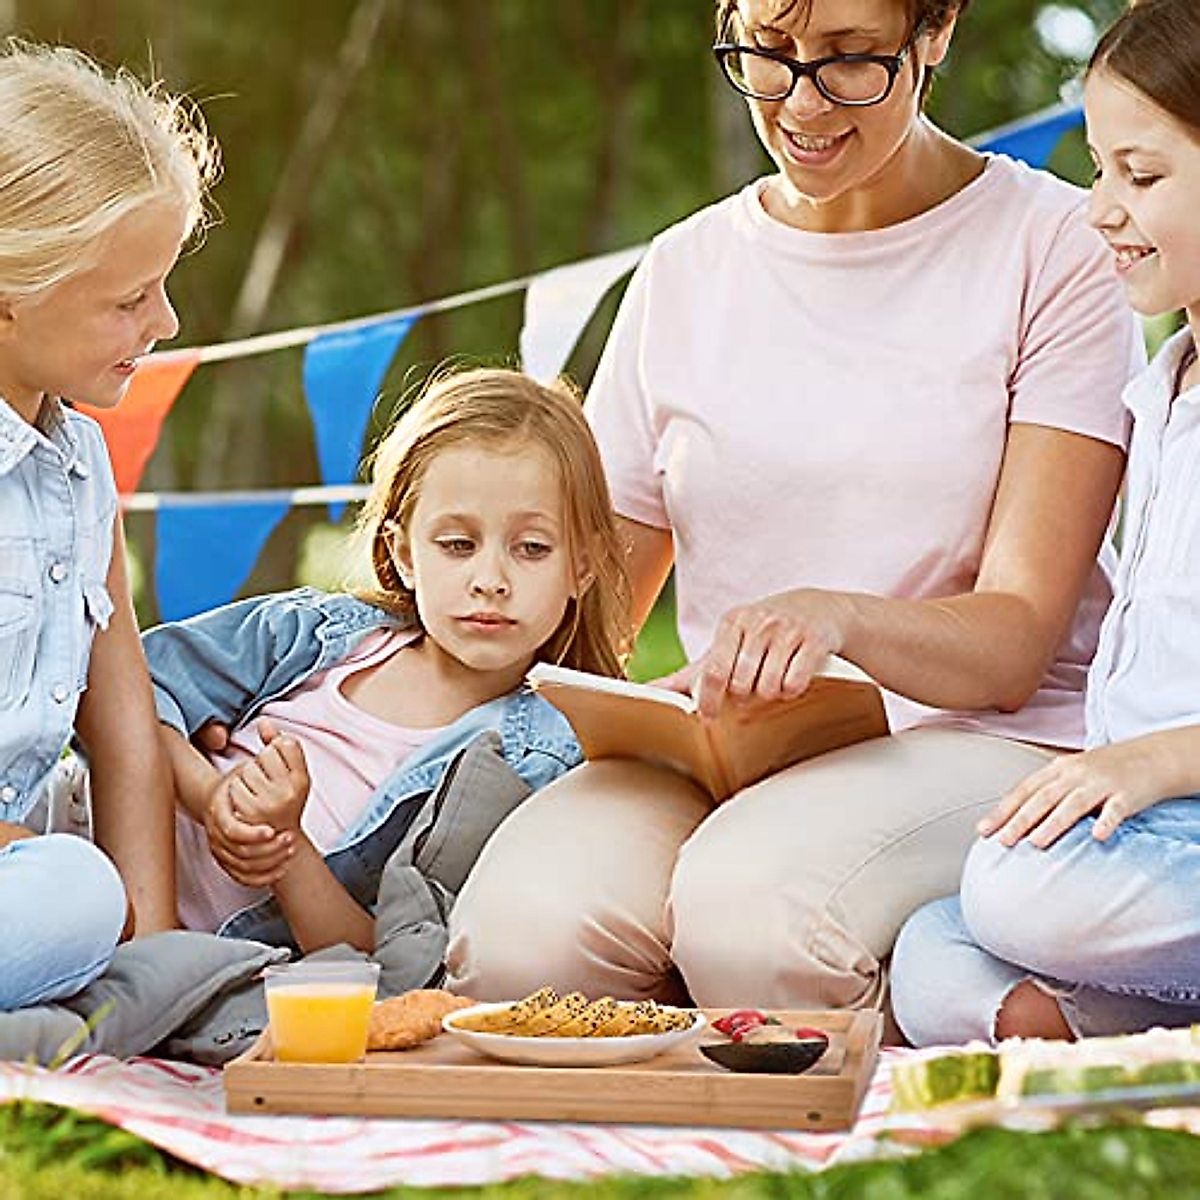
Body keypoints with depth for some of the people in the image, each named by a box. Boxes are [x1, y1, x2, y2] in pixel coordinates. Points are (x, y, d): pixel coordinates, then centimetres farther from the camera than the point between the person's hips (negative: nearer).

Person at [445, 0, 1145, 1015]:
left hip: (978, 744, -3)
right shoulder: (681, 275, 14)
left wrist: (838, 617, -29)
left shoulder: (1056, 247, 1)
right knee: (519, 928, -30)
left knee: (745, 902, -36)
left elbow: (1016, 641, -7)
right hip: (714, 755, 3)